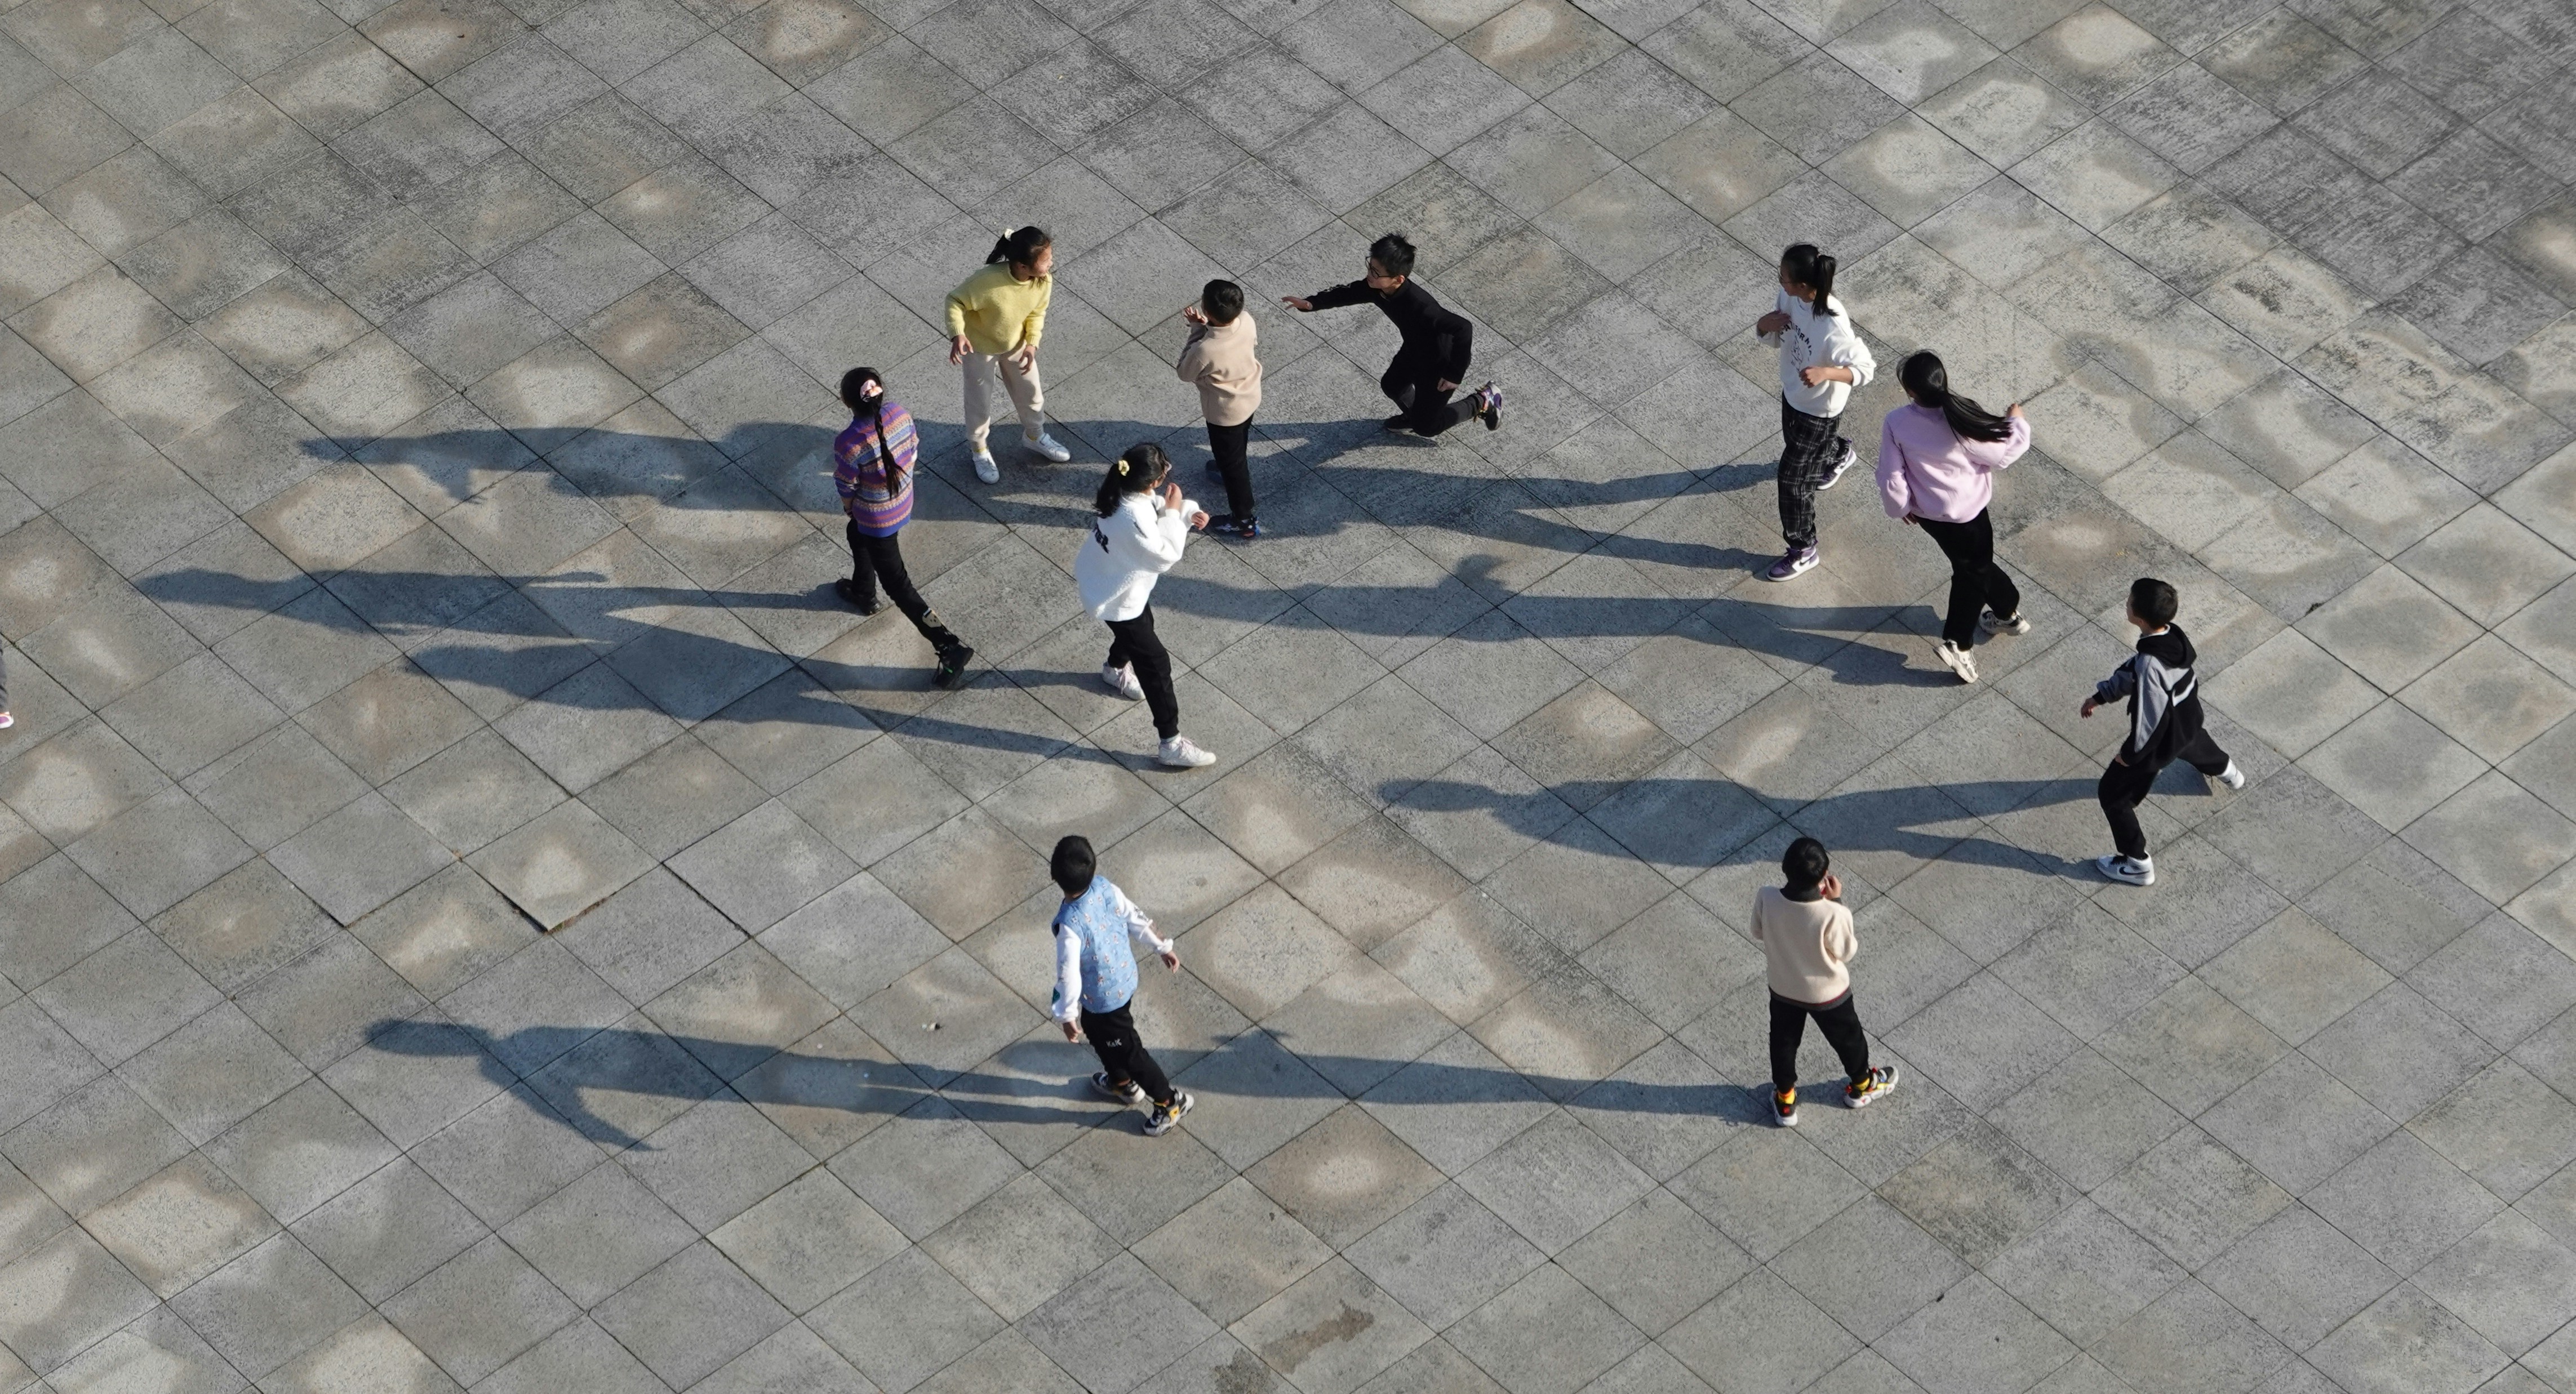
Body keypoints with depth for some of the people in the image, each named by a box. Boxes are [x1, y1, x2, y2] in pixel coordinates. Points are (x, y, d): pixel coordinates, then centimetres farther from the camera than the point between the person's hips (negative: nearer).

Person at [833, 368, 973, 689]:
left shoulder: (848, 443, -36)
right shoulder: (899, 413, -19)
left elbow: (847, 491, -19)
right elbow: (913, 450, 0)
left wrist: (849, 507, 4)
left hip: (876, 520, -8)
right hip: (903, 502, 8)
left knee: (898, 585, 7)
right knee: (856, 535, 37)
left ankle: (950, 647, 7)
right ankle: (863, 593, 63)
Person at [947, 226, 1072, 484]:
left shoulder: (1044, 281, -25)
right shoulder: (989, 281, -42)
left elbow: (1037, 312, -4)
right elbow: (955, 301, -27)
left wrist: (1032, 344, -14)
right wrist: (958, 335, -41)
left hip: (1016, 343, 5)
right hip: (980, 346, -5)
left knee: (1031, 392, 21)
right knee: (980, 401, 15)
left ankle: (1034, 436, 51)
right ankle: (979, 450, 42)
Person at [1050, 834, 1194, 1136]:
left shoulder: (1070, 925, -39)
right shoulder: (1105, 888, -19)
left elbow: (1070, 974, -31)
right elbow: (1135, 918, -4)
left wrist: (1067, 1016, -18)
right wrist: (1163, 946, 12)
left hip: (1102, 997, -7)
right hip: (1124, 979, 7)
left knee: (1126, 1049, 16)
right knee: (1100, 1035, 33)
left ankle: (1170, 1102, 32)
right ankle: (1122, 1083, 56)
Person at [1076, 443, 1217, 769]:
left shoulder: (1124, 491, -15)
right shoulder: (1133, 518, -42)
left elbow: (1155, 505, 4)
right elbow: (1165, 556, -30)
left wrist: (1187, 512, -14)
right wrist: (1173, 512, -26)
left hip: (1103, 580, 9)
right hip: (1116, 598, -9)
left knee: (1140, 625, 37)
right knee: (1155, 663, 0)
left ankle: (1116, 669, 69)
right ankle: (1171, 744, 9)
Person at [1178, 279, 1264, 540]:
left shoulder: (1205, 350, -42)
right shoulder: (1246, 322, -24)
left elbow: (1185, 373, -18)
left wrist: (1197, 329, -19)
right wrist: (1207, 326, -9)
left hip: (1225, 413, -6)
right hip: (1250, 397, 6)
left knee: (1232, 463, 16)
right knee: (1237, 447, 36)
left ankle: (1244, 521, 33)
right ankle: (1230, 468, 66)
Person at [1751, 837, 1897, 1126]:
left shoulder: (1766, 899, -31)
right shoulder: (1833, 915, -39)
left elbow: (1758, 933, -8)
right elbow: (1847, 951, -17)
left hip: (1783, 989, 2)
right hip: (1828, 993, -2)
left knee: (1783, 1042, 30)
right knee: (1847, 1038, 29)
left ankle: (1784, 1100, 49)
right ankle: (1861, 1086, 55)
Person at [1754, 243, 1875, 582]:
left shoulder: (1832, 326, -39)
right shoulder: (1789, 297, -18)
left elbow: (1865, 369, -32)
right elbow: (1775, 338, -2)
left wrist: (1826, 372, -49)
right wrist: (1765, 324, -25)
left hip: (1819, 410, -8)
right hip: (1793, 395, 8)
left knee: (1793, 478, 4)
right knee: (1795, 445, 36)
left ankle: (1803, 551, 26)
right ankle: (1840, 455, 71)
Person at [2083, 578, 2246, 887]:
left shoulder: (2151, 666, -44)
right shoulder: (2174, 635, -18)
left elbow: (2150, 719, -32)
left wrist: (2131, 753, -16)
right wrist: (2101, 695, 4)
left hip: (2161, 741, -8)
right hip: (2188, 720, 8)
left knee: (2113, 795, 12)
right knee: (2193, 743, 44)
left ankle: (2137, 865, 25)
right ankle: (2226, 772, 75)